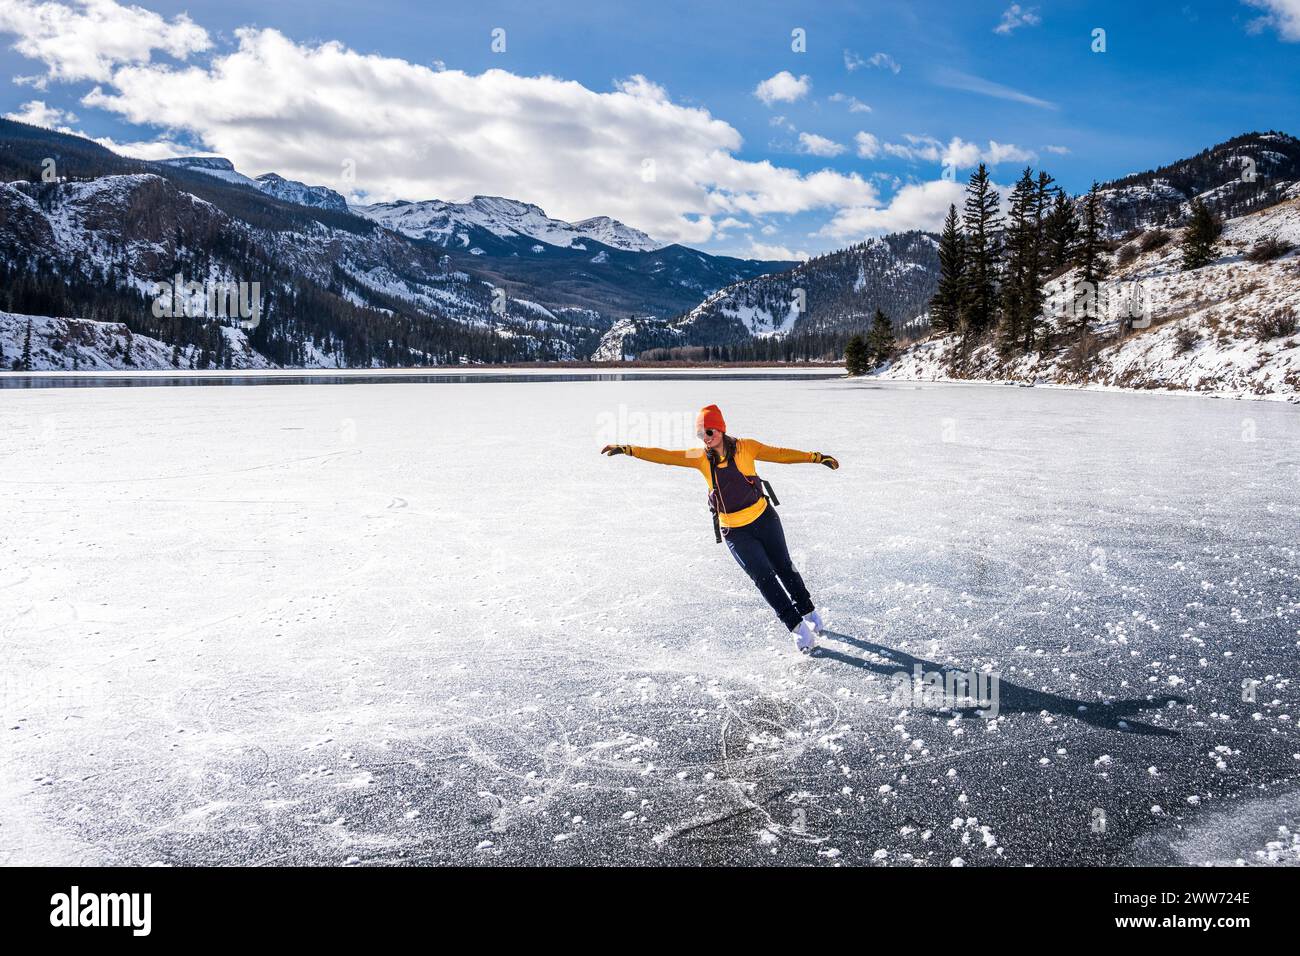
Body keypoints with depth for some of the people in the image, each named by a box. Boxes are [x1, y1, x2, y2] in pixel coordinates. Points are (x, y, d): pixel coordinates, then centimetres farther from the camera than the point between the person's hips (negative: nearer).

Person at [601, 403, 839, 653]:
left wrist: (816, 457, -4)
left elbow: (780, 454, -2)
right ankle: (799, 628, 2)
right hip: (735, 532, 0)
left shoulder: (745, 447, -9)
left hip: (764, 518, 0)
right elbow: (664, 456, -10)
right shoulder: (700, 457, -6)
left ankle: (809, 613, 34)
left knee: (784, 569, 13)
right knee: (765, 578, -7)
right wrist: (628, 450, -18)